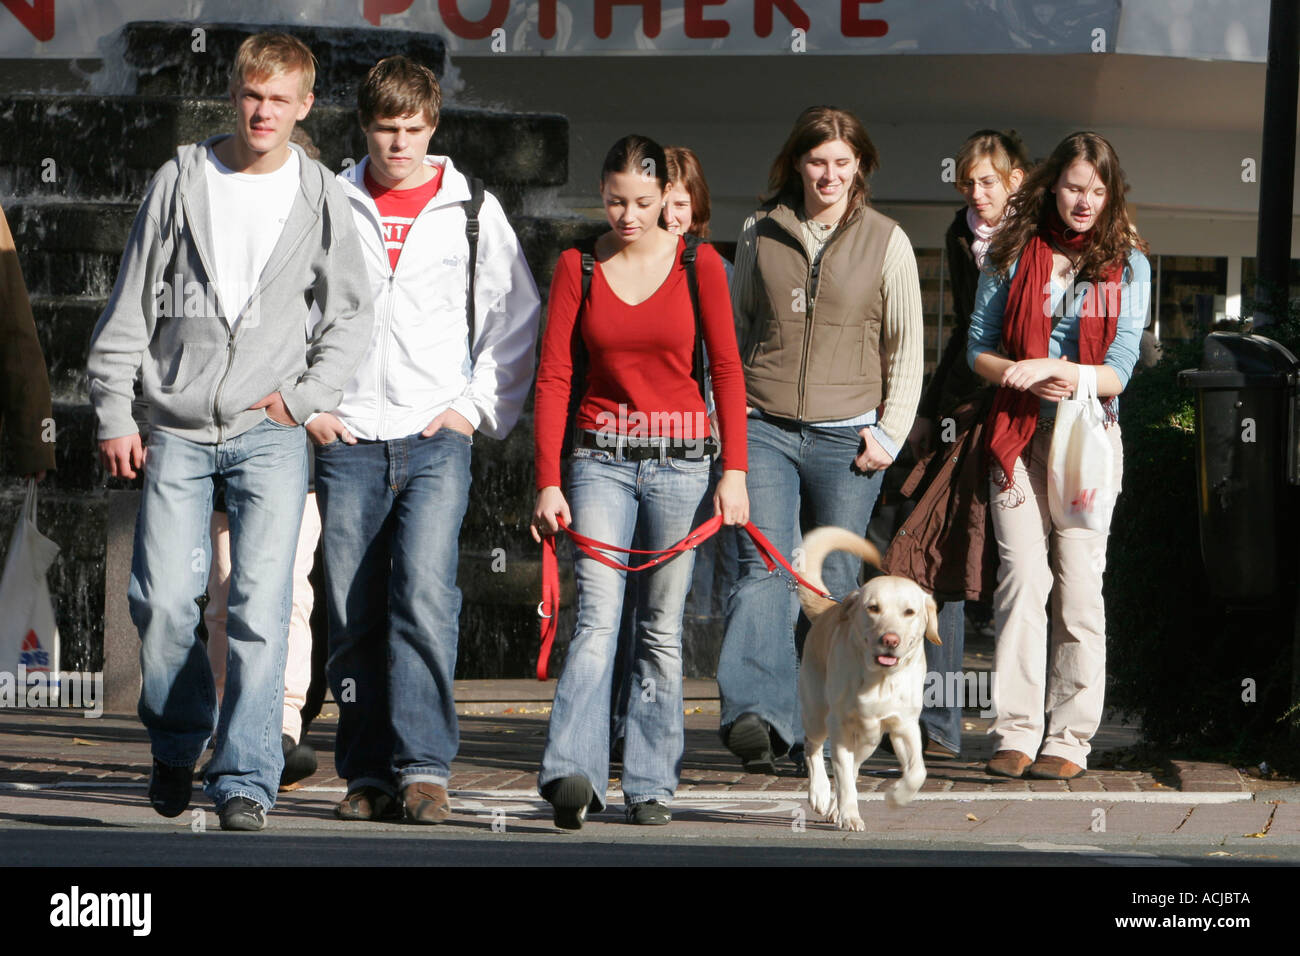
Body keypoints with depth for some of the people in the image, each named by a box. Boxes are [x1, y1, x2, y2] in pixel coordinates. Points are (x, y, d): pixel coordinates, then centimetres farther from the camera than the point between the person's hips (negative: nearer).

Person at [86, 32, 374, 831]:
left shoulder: (321, 198, 4)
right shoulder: (182, 182, 4)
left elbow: (352, 315, 11)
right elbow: (133, 302, 7)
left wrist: (304, 398, -2)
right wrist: (114, 414, 3)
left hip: (269, 434, -1)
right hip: (178, 430, 1)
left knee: (262, 607, -11)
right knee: (162, 600, -3)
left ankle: (246, 780, -9)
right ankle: (178, 745, 22)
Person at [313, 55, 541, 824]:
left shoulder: (473, 210, 7)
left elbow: (519, 320, 12)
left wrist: (481, 407, 3)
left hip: (437, 441, -1)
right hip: (348, 441, 1)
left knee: (424, 598, -17)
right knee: (354, 616, 1)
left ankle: (425, 767, -16)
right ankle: (369, 774, 8)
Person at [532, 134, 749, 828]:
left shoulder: (698, 265, 3)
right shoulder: (578, 268, 3)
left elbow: (727, 370, 4)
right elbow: (553, 378, 2)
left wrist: (733, 471, -4)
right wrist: (548, 483, -5)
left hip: (679, 460, 1)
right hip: (601, 459, -1)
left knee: (662, 627, 4)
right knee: (597, 617, -15)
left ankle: (649, 785, 9)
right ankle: (573, 774, -26)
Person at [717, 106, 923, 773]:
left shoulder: (886, 242, 6)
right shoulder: (759, 234, 10)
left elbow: (906, 346, 10)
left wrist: (890, 431, 1)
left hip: (846, 436, 0)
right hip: (764, 428, 0)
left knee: (835, 581, 1)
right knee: (764, 567, -16)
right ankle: (758, 715, -29)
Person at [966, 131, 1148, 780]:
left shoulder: (1128, 264, 4)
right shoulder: (1012, 254, 6)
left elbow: (1118, 372, -2)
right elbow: (979, 349, 7)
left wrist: (1060, 370, -19)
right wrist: (1028, 379, -12)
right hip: (1019, 433, 0)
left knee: (1079, 584, -4)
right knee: (1022, 576, -8)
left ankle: (1069, 739, -1)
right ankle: (1015, 733, -6)